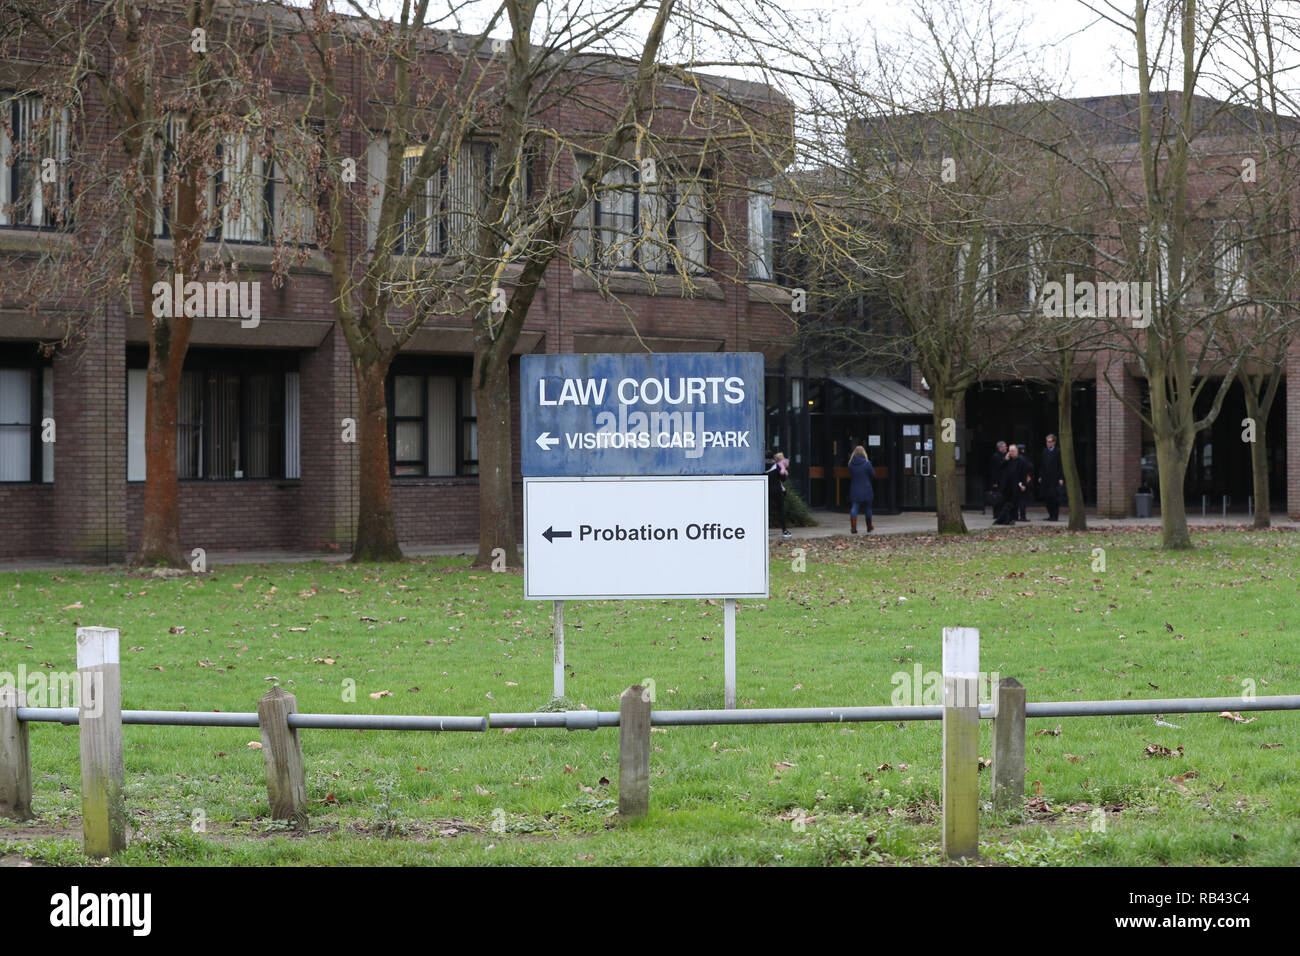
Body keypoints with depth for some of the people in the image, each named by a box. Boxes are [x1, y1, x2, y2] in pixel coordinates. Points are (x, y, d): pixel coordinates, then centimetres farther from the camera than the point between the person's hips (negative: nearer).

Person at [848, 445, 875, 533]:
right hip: (866, 489, -2)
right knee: (867, 508, 14)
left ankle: (853, 527, -15)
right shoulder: (866, 463, -10)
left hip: (854, 490, 2)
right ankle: (869, 527, 28)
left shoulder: (851, 464, -1)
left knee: (854, 508, -1)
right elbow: (873, 474, -2)